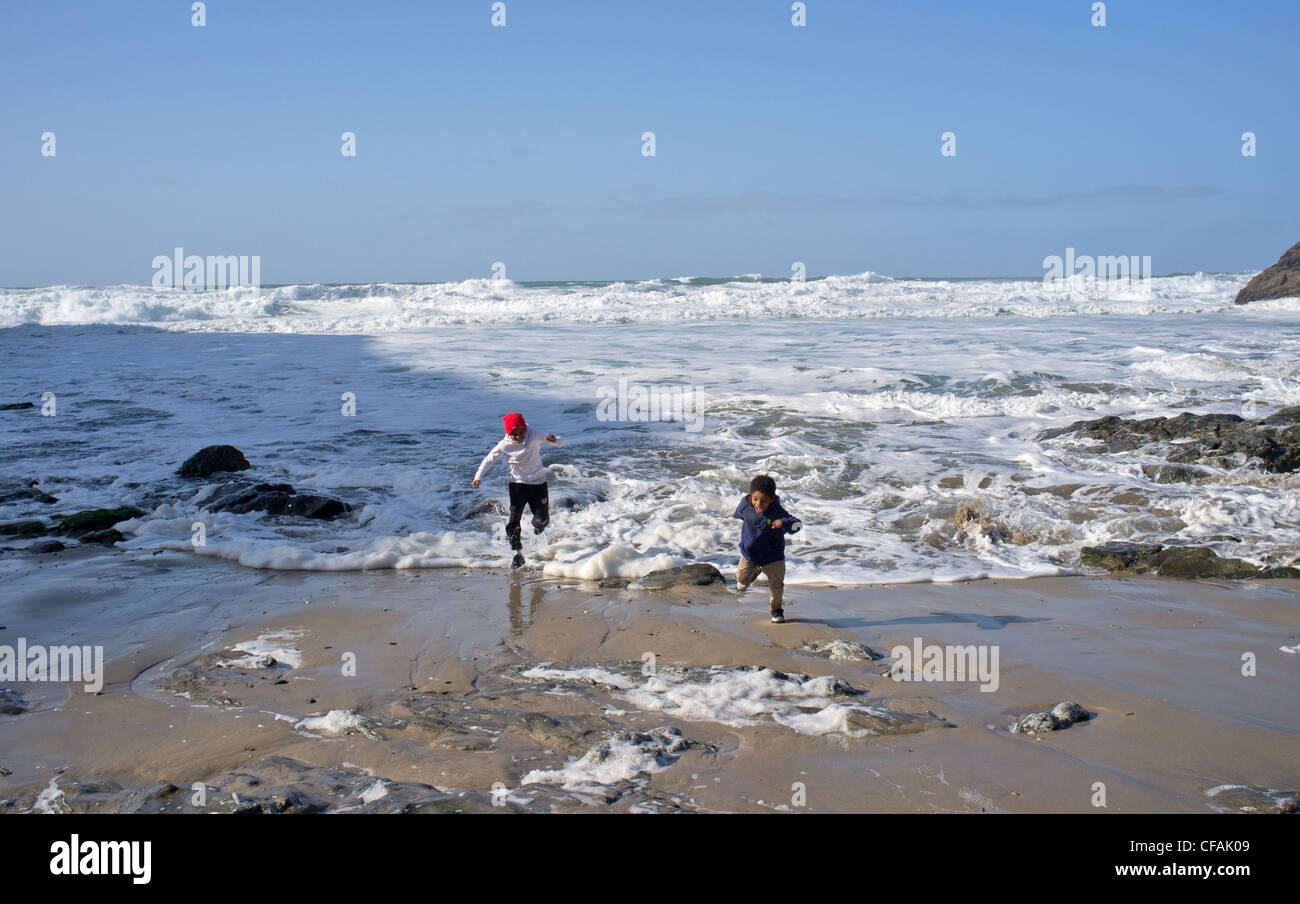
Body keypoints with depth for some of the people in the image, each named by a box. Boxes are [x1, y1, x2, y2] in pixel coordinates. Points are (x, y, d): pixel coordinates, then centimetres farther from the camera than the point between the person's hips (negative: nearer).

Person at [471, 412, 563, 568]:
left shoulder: (534, 436, -14)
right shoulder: (505, 445, -11)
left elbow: (560, 443, -12)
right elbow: (489, 459, 2)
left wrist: (554, 440, -36)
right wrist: (478, 476, -9)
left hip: (538, 483, 0)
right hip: (518, 484, 0)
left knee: (542, 520, -1)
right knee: (514, 518, -12)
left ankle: (537, 523, 39)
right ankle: (518, 554, 0)